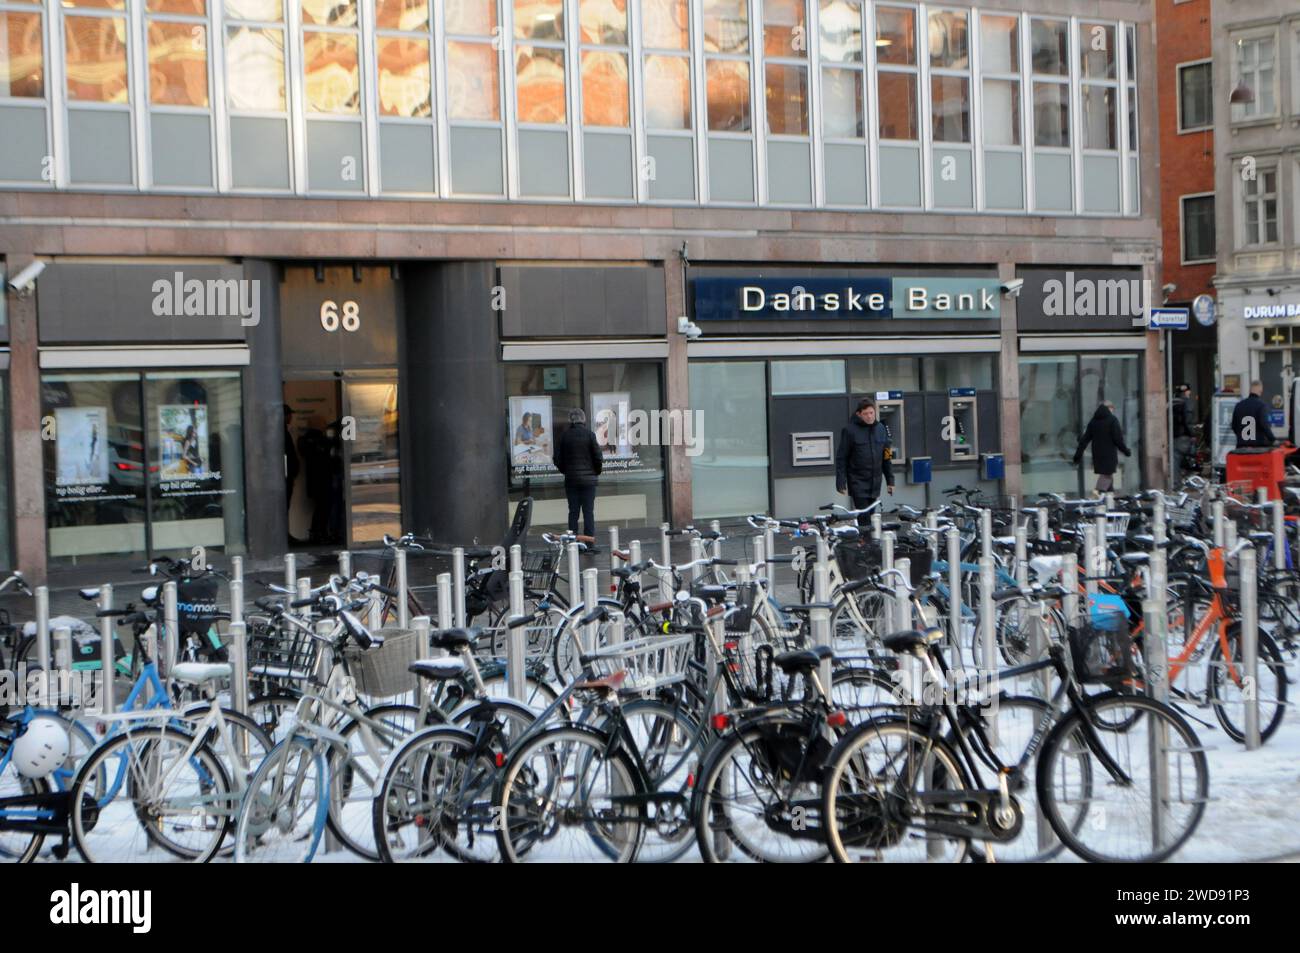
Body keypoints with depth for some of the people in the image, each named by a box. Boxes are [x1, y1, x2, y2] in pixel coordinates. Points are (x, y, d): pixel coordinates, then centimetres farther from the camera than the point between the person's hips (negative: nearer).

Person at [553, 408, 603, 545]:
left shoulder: (564, 436, -2)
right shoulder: (589, 434, -6)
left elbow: (557, 458, 0)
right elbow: (598, 457, -7)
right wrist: (596, 471, 10)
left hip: (571, 478, 2)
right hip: (588, 478, -2)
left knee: (573, 512, 7)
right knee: (589, 512, 1)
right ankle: (590, 545, -2)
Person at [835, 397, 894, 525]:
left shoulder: (881, 429, 7)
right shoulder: (850, 430, -7)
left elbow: (887, 457, 13)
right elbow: (841, 457, -5)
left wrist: (890, 480, 11)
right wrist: (841, 481, -10)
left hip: (875, 483, 4)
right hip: (858, 481, -4)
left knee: (871, 516, 7)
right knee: (864, 519, -9)